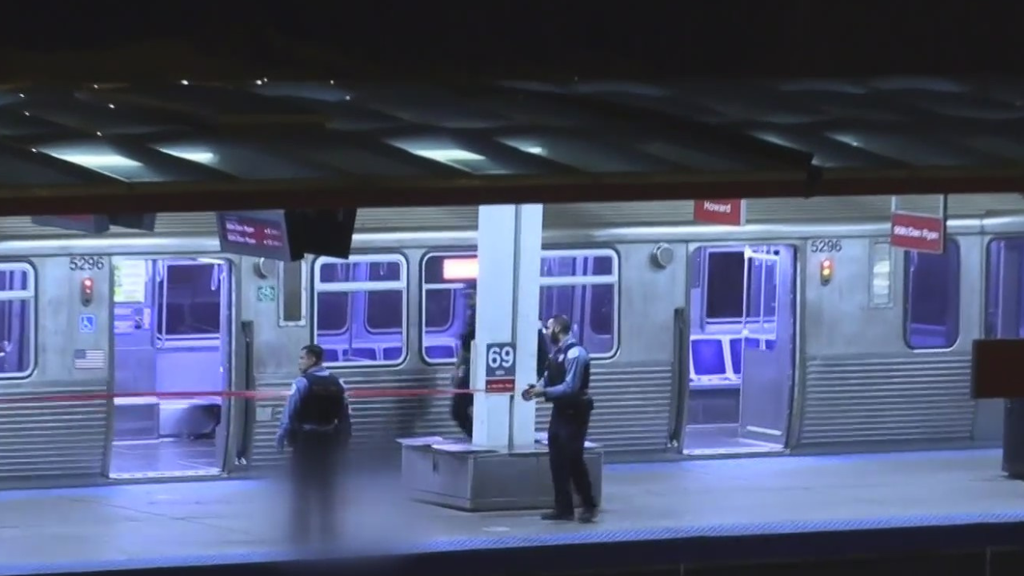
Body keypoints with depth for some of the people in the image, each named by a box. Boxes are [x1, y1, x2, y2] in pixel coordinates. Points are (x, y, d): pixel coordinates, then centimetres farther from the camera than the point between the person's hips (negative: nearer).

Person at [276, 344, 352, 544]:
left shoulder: (302, 382, -13)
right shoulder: (336, 383, 6)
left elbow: (290, 412, -15)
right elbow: (345, 416, 8)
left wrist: (282, 436, -7)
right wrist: (343, 441, 15)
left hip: (306, 440, -5)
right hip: (329, 440, 5)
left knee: (302, 487, 2)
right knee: (325, 486, 13)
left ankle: (301, 533, 2)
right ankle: (326, 532, 15)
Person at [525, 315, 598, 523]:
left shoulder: (575, 353, -19)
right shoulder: (557, 352, 9)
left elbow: (570, 387, -23)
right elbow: (548, 378, 12)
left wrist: (544, 392, -25)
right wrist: (536, 388, -8)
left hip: (574, 412, -9)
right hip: (560, 410, 9)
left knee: (573, 459, -5)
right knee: (557, 460, 9)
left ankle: (589, 506, 7)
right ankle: (563, 508, 15)